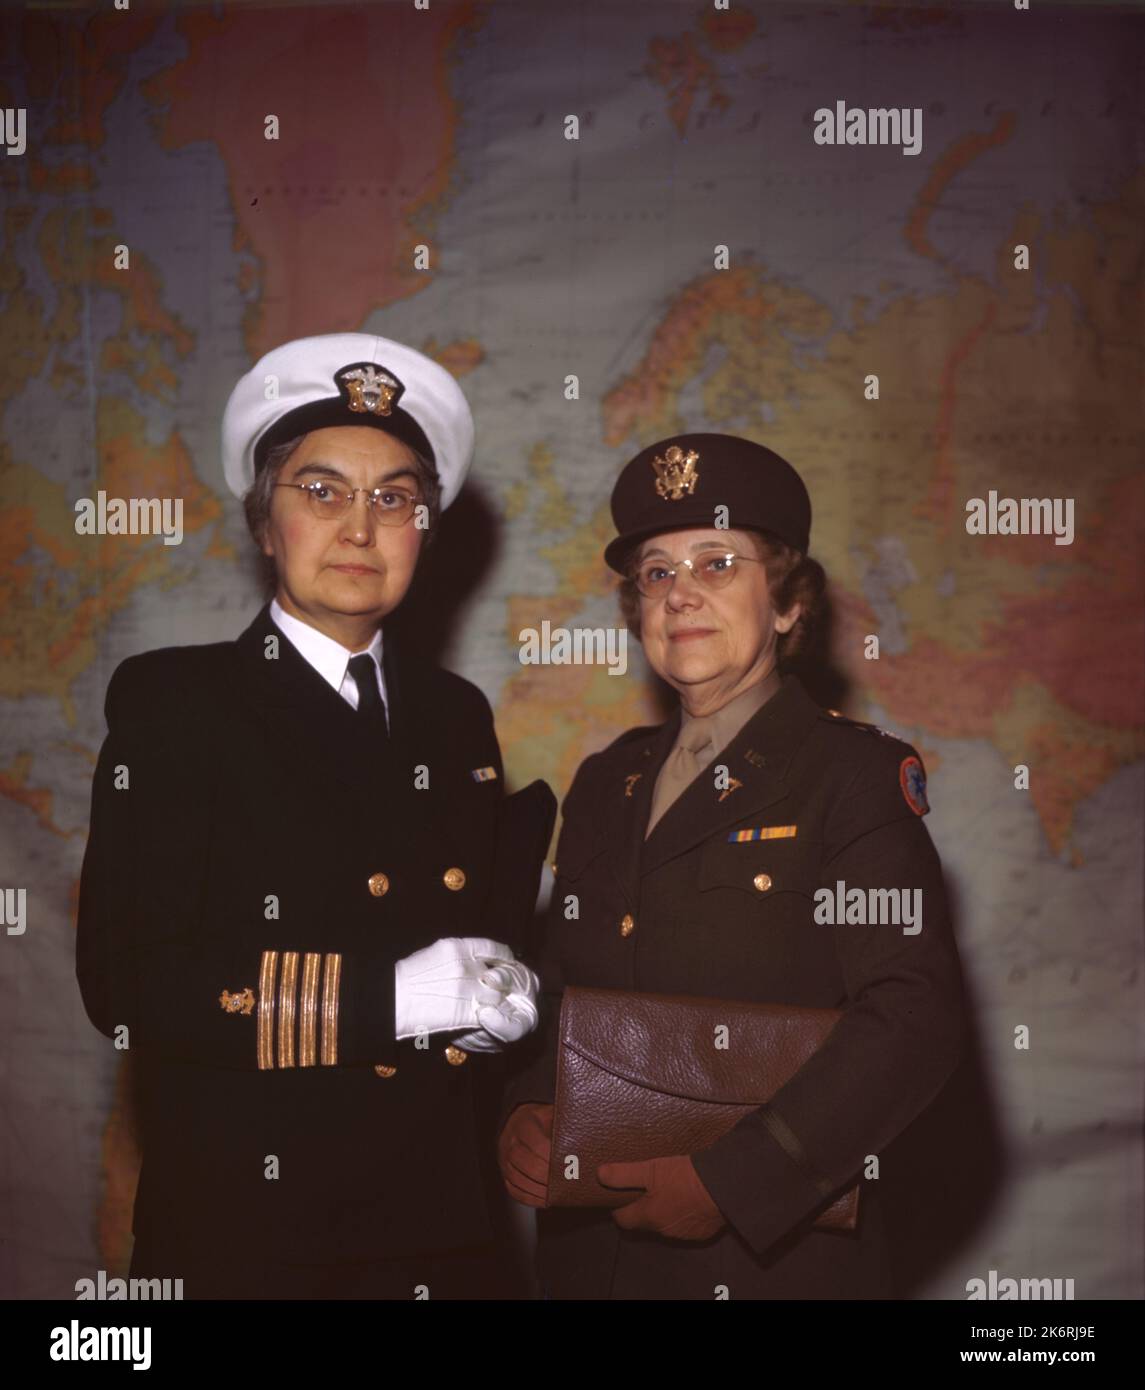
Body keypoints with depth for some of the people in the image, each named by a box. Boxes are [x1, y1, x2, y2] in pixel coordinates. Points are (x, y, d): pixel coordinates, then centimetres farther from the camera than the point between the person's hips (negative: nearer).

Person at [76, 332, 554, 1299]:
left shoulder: (458, 718, 8)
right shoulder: (169, 702, -6)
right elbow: (125, 983, -16)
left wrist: (492, 996, -6)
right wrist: (391, 997, -19)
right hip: (240, 1235, -4)